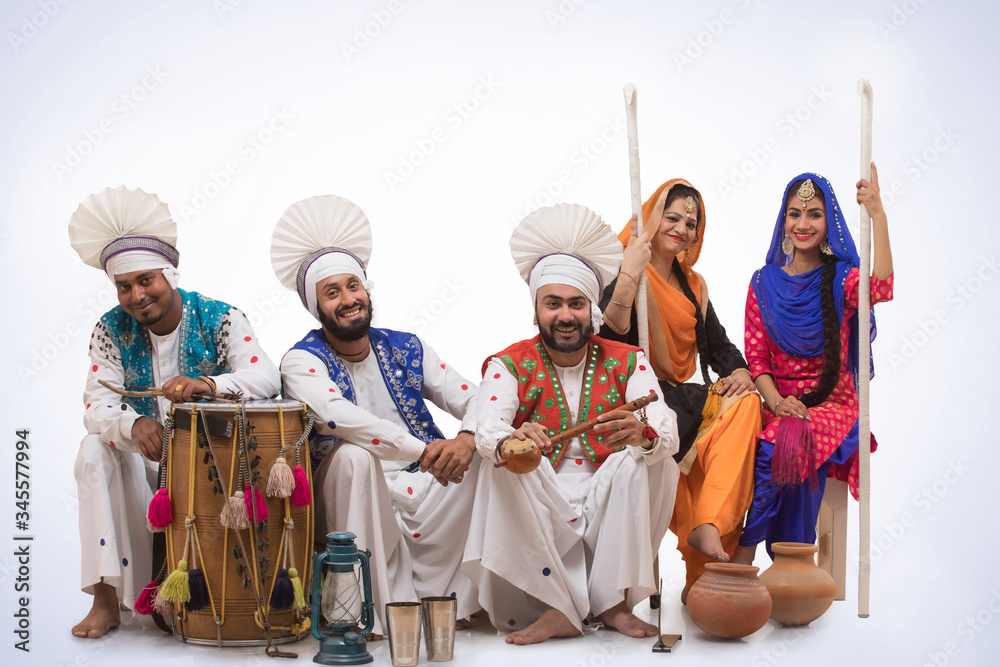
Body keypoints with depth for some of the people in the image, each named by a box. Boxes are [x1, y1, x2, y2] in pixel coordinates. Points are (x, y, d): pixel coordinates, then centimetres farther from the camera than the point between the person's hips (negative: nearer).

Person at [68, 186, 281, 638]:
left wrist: (208, 384, -46)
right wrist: (133, 425, -40)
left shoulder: (218, 319, -11)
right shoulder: (112, 330, -5)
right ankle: (106, 599, -23)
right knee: (95, 450, -25)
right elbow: (97, 405, -15)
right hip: (147, 458, 2)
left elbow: (267, 377, -25)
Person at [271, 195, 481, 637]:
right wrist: (422, 449, -32)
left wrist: (468, 438, -22)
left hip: (425, 490, 4)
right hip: (357, 504, -4)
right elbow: (336, 417, -26)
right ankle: (386, 612, -24)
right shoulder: (302, 361, -5)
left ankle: (432, 593, -10)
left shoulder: (406, 348, 9)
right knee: (353, 455, -33)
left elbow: (472, 399, 3)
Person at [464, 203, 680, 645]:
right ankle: (559, 609, -23)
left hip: (606, 507, 1)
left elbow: (667, 431, -15)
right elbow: (487, 428, -20)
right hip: (538, 516, 0)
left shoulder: (626, 362, 3)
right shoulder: (510, 365, 1)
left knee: (652, 458, -24)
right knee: (500, 465, -28)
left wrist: (643, 434, -41)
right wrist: (510, 442, -46)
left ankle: (612, 602, -16)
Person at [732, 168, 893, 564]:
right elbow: (756, 356, 6)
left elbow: (881, 288, -23)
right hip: (778, 402, 2)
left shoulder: (841, 279, 2)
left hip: (833, 402, -2)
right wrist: (777, 401, -13)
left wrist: (877, 213, -28)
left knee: (787, 445, -31)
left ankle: (744, 553, -20)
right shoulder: (764, 283, 9)